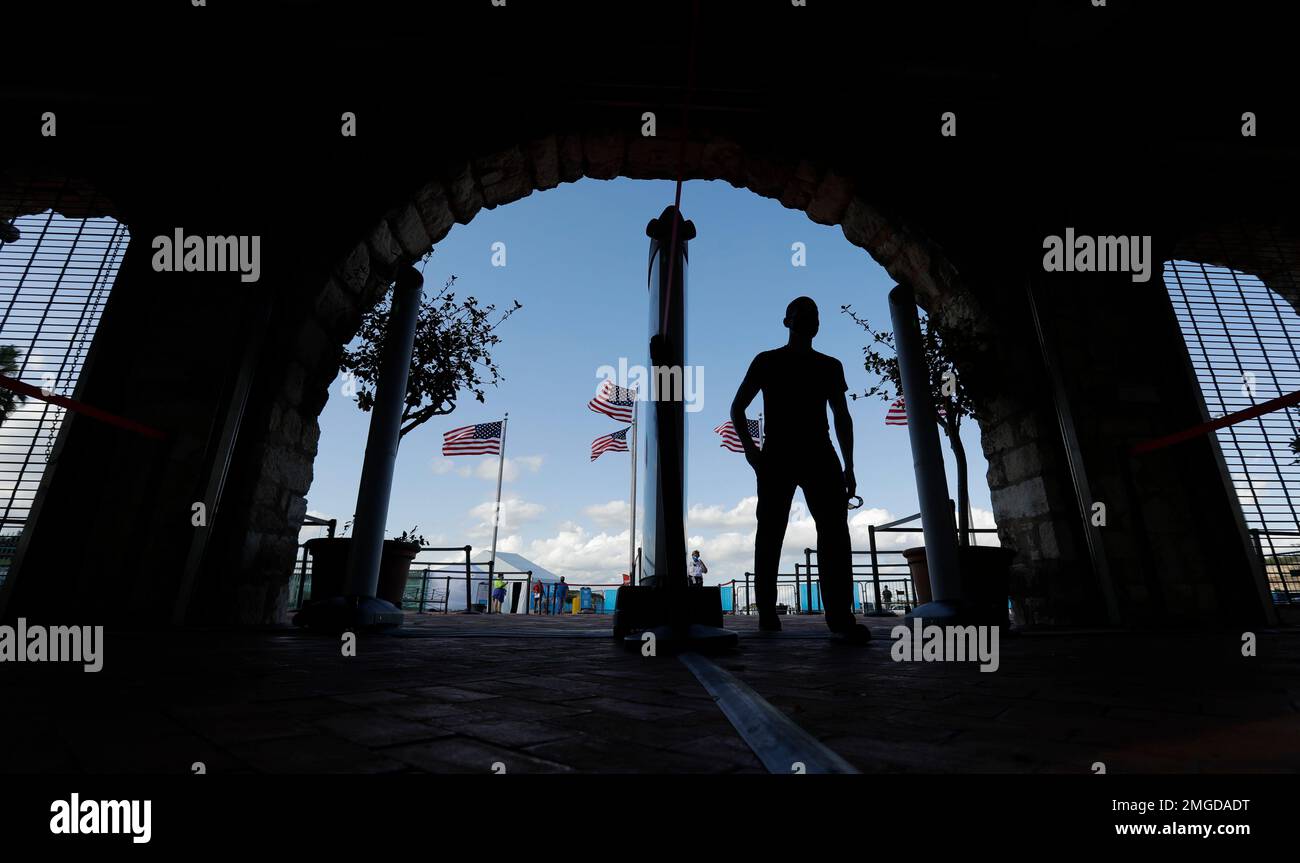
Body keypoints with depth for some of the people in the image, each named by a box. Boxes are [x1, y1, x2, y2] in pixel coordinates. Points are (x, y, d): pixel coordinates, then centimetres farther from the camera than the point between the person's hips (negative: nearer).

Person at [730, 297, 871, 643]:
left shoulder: (830, 366, 18)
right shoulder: (766, 362, 10)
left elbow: (842, 417, 18)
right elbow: (737, 408, 10)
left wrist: (848, 466, 8)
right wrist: (748, 446, -5)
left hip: (820, 454, 2)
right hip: (776, 455, -1)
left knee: (834, 528, -15)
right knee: (771, 532, -3)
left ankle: (840, 617, -18)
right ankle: (767, 612, 5)